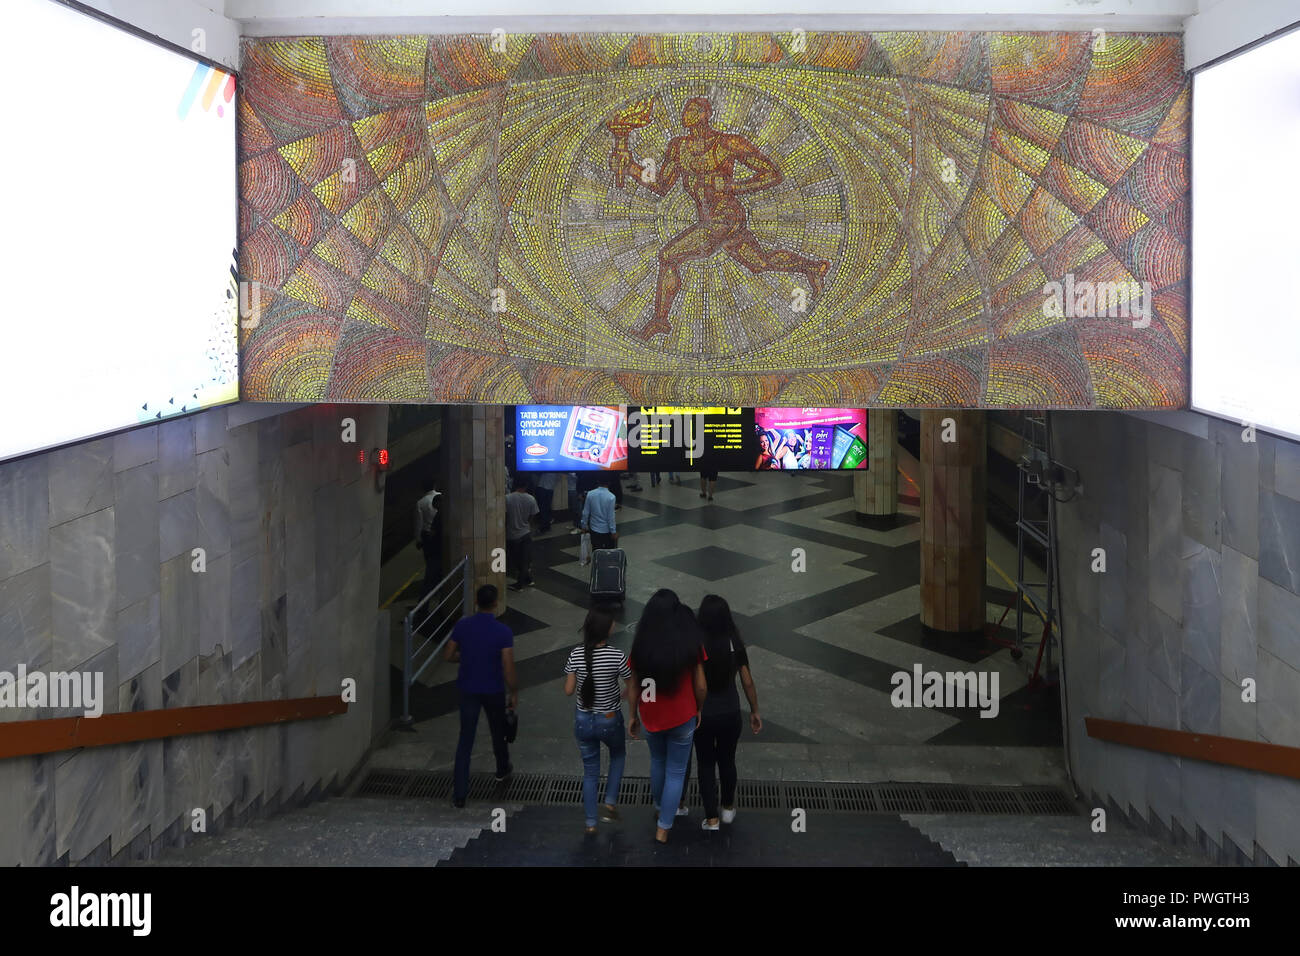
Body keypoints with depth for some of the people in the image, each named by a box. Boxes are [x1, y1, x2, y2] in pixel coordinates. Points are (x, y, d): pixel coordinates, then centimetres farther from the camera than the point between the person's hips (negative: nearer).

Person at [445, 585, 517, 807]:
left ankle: (459, 793, 2)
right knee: (498, 731, 24)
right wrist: (514, 693, -4)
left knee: (466, 739, 6)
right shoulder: (503, 632, -19)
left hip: (467, 689, 2)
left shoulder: (462, 625, -10)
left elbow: (449, 655, 1)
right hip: (493, 691, -2)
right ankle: (502, 770, 48)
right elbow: (508, 669, -18)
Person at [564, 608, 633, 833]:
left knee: (590, 770, 18)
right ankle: (610, 802, 19)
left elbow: (569, 690, -6)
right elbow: (632, 689, -11)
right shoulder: (617, 656, -21)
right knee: (618, 755, 30)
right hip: (610, 720, -2)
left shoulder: (576, 655, -12)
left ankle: (590, 822, 22)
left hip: (583, 720, 2)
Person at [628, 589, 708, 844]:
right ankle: (663, 828, 10)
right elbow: (701, 687, -10)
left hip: (651, 718, 2)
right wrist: (698, 710, 9)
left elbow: (635, 686, -4)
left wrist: (633, 716, 10)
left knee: (657, 762, 27)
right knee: (676, 772, 10)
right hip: (682, 718, -2)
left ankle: (659, 806, 44)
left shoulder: (641, 645, -11)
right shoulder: (691, 645, -14)